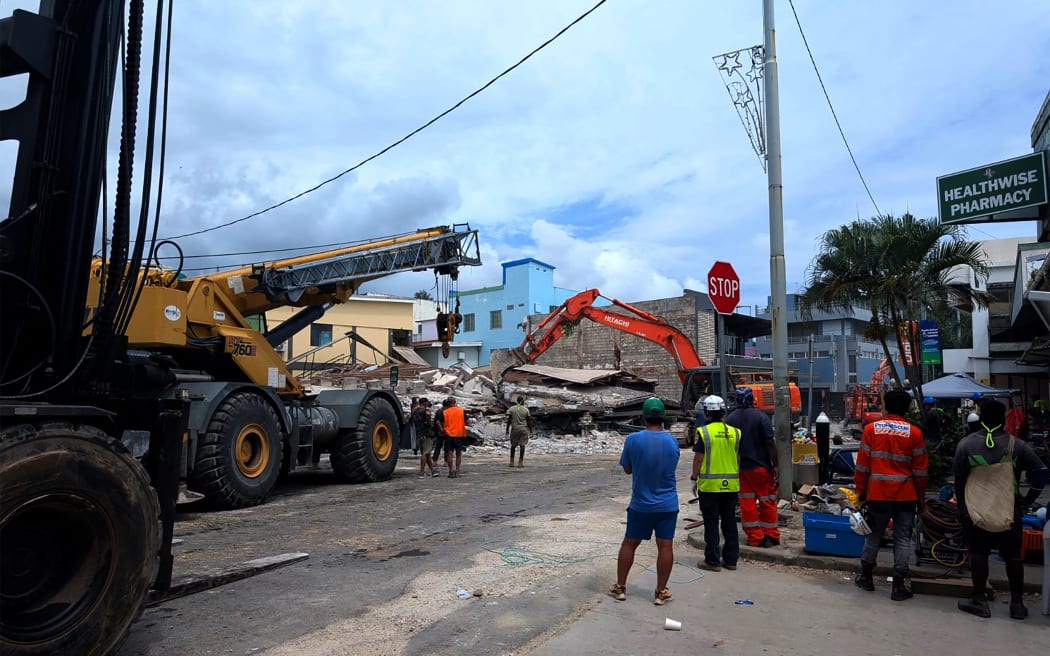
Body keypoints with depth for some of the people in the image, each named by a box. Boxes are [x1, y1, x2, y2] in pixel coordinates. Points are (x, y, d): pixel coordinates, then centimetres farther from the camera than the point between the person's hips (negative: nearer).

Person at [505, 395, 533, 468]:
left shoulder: (512, 409, -1)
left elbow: (509, 420, -4)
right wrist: (531, 431, 6)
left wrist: (507, 429, 3)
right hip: (524, 429, -1)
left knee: (513, 445, 12)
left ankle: (512, 462, 13)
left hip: (514, 429, 1)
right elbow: (529, 421, -1)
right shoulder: (526, 410, -1)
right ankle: (520, 462, -3)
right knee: (522, 445, 0)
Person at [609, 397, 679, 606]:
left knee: (629, 544, 11)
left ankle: (620, 587, 20)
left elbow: (627, 469, -1)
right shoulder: (672, 441, -4)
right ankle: (661, 592, 13)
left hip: (640, 504, -1)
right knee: (665, 546, 6)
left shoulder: (633, 440, -13)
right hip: (667, 504, 1)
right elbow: (672, 468, 10)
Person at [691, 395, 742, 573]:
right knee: (730, 522, 14)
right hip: (731, 485, 5)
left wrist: (694, 477, 4)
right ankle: (731, 559, 21)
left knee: (711, 523, 3)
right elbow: (738, 459, 10)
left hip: (710, 485, -5)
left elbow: (698, 458, -10)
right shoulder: (734, 432, 4)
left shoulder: (704, 432, -11)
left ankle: (713, 561, 8)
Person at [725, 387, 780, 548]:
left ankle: (755, 537, 12)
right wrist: (776, 465, -5)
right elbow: (770, 443, -11)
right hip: (760, 467, -3)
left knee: (747, 503, 8)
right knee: (767, 501, 9)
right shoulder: (761, 417, -9)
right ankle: (771, 536, 15)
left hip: (740, 468, 3)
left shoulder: (729, 419, 2)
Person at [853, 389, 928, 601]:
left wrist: (860, 490, 8)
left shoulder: (871, 429, -3)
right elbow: (919, 469, 1)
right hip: (905, 495, -1)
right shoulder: (914, 432, -3)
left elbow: (862, 464, -2)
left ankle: (866, 576, 24)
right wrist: (921, 497, 11)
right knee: (902, 538, 7)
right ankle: (898, 585, 7)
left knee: (874, 535, 14)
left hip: (877, 493, 1)